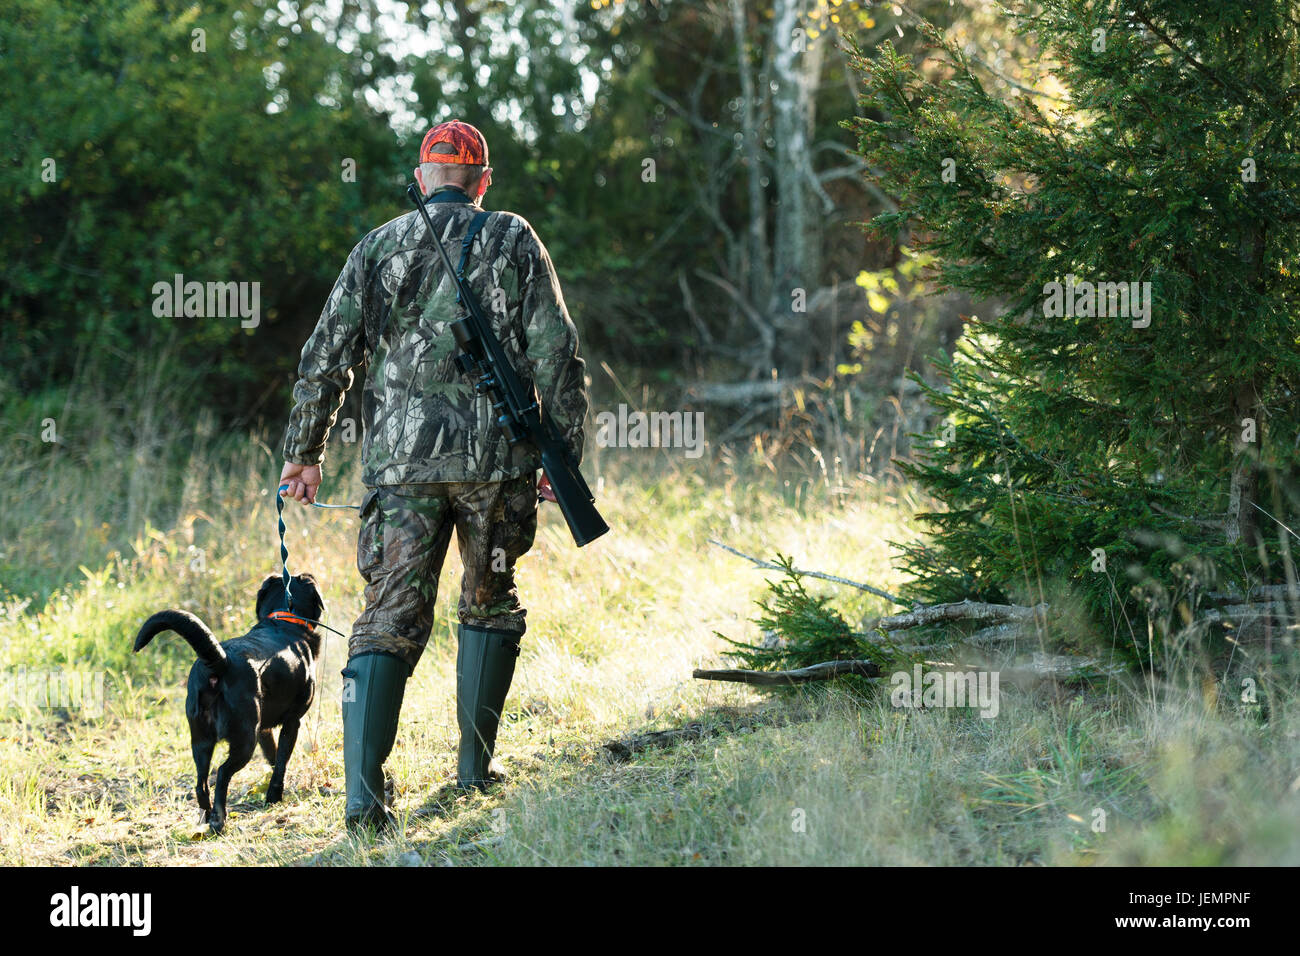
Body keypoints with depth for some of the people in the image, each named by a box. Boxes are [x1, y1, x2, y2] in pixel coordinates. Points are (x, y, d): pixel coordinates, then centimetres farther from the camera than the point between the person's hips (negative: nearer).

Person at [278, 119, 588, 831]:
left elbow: (327, 357, 7)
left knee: (390, 620, -2)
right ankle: (475, 764, 21)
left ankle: (364, 792, -15)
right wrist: (564, 457, 4)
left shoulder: (378, 248, 10)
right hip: (495, 454, -1)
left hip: (400, 456, 1)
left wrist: (304, 452, 14)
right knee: (489, 604, 19)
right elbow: (556, 354, 0)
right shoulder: (514, 242, 6)